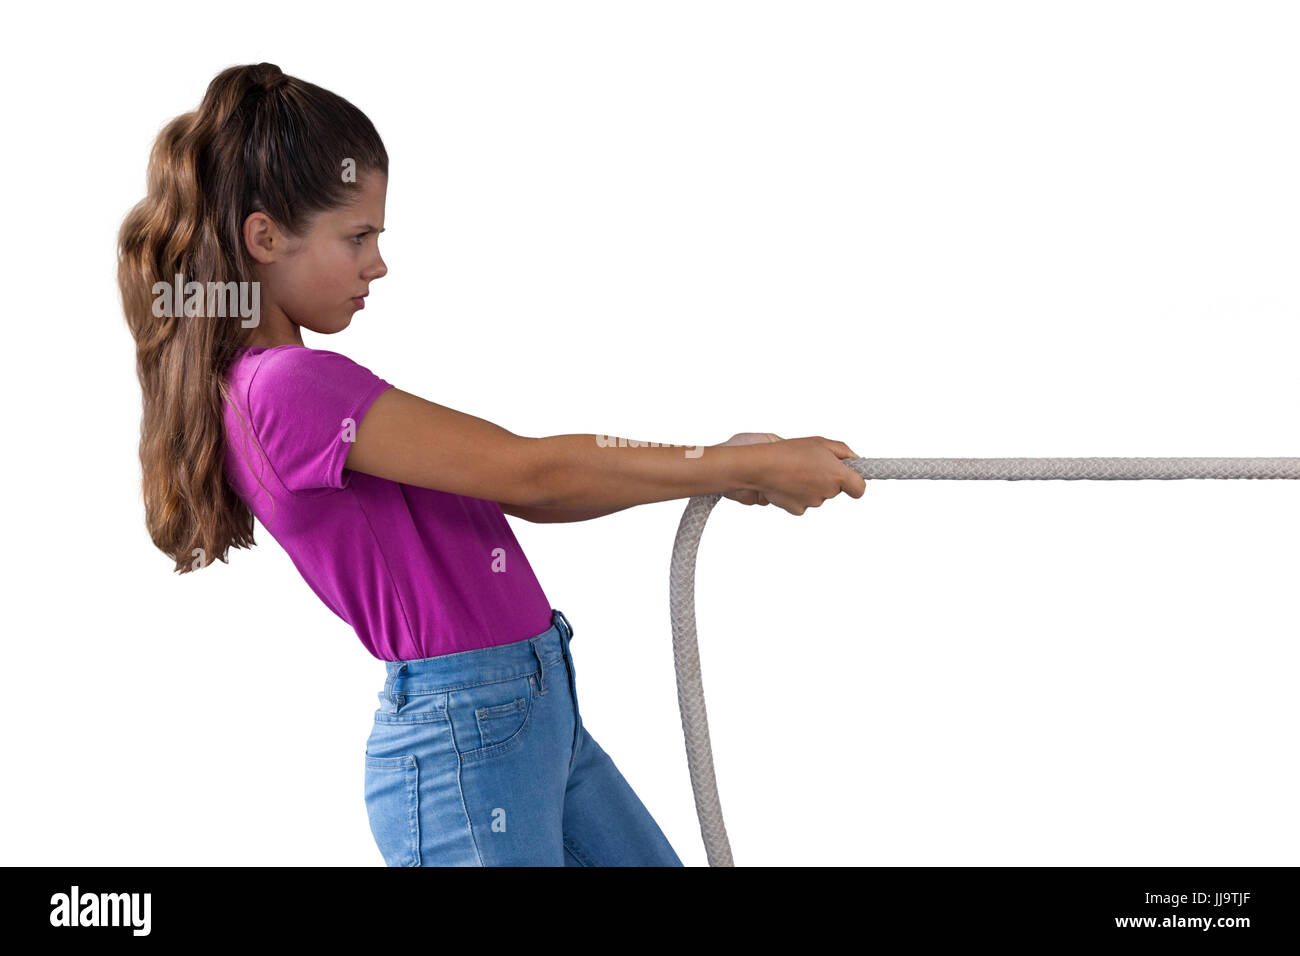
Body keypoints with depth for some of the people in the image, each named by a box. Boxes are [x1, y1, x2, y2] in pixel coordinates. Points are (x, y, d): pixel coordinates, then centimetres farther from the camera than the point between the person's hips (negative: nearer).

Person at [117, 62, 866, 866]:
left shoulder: (298, 385, 12)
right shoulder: (287, 387, -19)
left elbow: (519, 495, 9)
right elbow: (530, 472, -19)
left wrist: (716, 466, 2)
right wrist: (745, 466, -11)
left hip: (539, 712, 10)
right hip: (463, 742, -9)